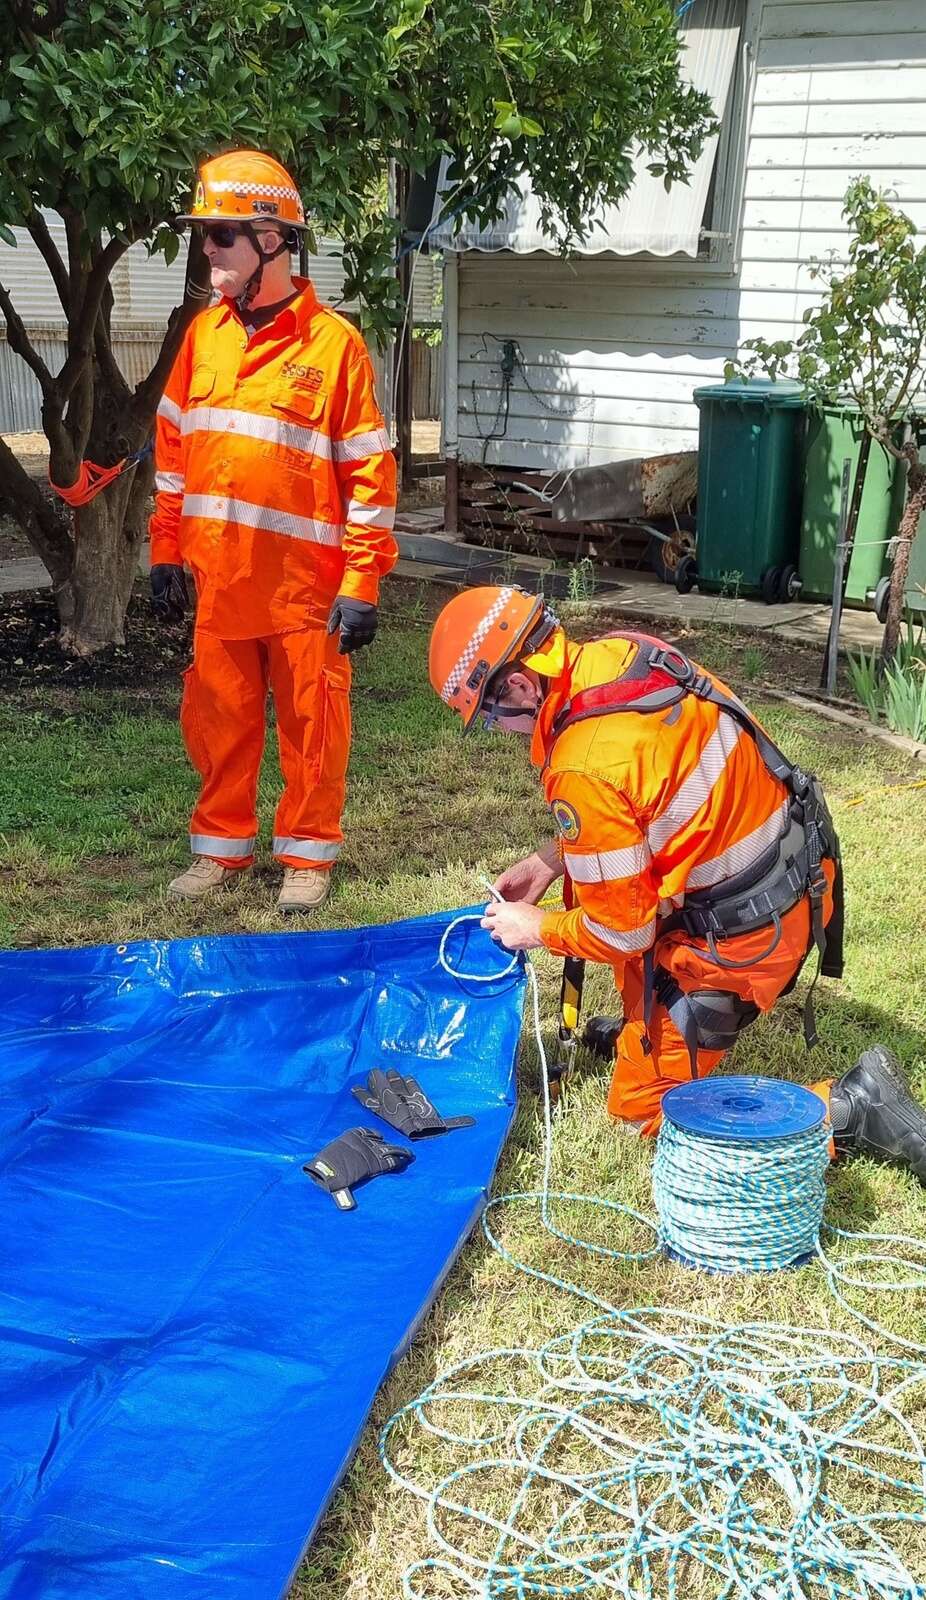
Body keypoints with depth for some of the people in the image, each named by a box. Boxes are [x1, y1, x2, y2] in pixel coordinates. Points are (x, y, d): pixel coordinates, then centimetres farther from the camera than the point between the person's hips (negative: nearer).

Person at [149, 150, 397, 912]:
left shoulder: (333, 342, -8)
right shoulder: (204, 334, 8)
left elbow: (370, 472, -8)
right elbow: (173, 449, 15)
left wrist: (362, 583, -10)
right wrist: (167, 552, 12)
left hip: (305, 583, -5)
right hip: (219, 579, 5)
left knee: (312, 723, 5)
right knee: (217, 720, 12)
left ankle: (308, 855, 20)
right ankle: (223, 847, 27)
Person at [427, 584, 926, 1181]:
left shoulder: (584, 770, -29)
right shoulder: (622, 653, -3)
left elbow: (621, 934, -16)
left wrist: (536, 928, 2)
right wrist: (547, 861, 13)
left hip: (744, 937, -9)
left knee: (641, 1106, 7)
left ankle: (853, 1107, 0)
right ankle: (645, 1031, 41)